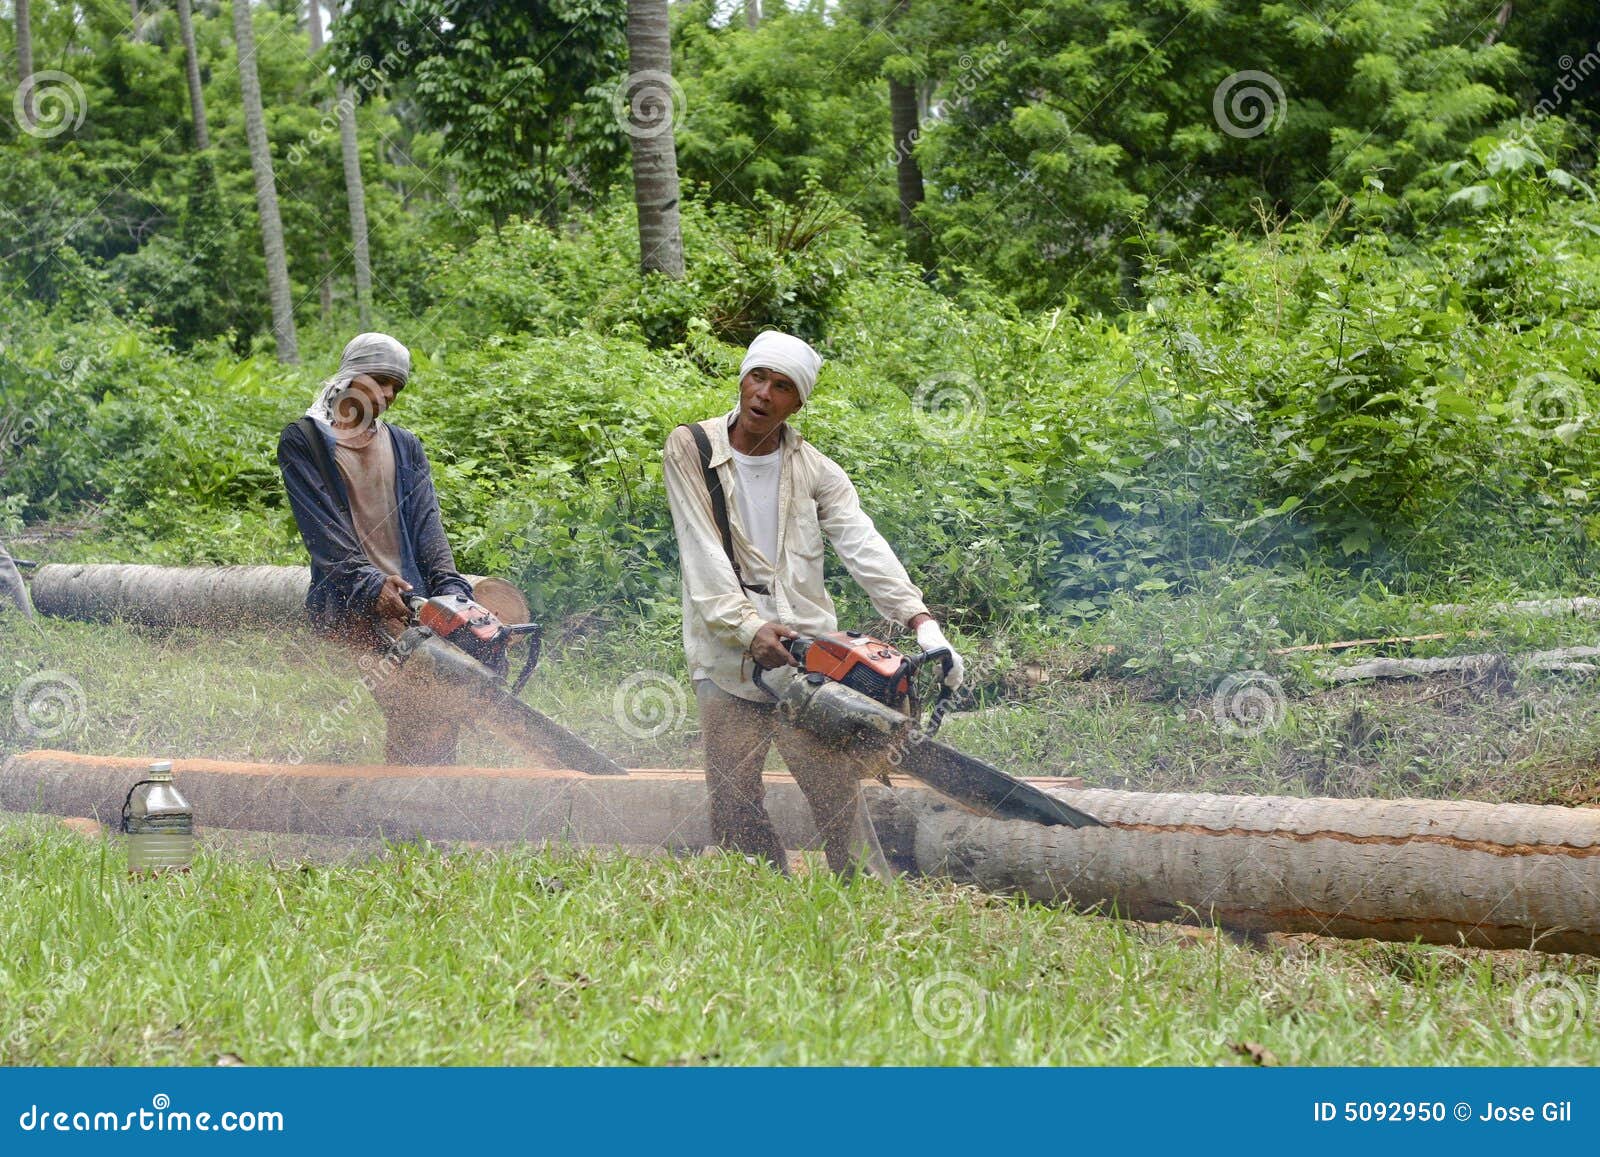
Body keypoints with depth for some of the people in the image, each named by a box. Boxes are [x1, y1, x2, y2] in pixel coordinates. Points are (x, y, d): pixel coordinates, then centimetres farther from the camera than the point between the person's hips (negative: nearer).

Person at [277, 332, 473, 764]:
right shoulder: (302, 442, 6)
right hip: (349, 604, -5)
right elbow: (321, 526, -5)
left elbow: (426, 524, 8)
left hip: (412, 599, 5)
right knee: (415, 708, -23)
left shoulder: (405, 446, 20)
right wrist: (371, 585, -18)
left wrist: (449, 585, -9)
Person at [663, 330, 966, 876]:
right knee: (733, 810, -1)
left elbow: (864, 546, -7)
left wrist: (921, 621, -21)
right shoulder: (690, 449, 2)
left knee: (839, 793, -7)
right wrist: (748, 627, -20)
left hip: (806, 657, 0)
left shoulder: (815, 470, 5)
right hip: (728, 660, 0)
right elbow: (702, 553, -7)